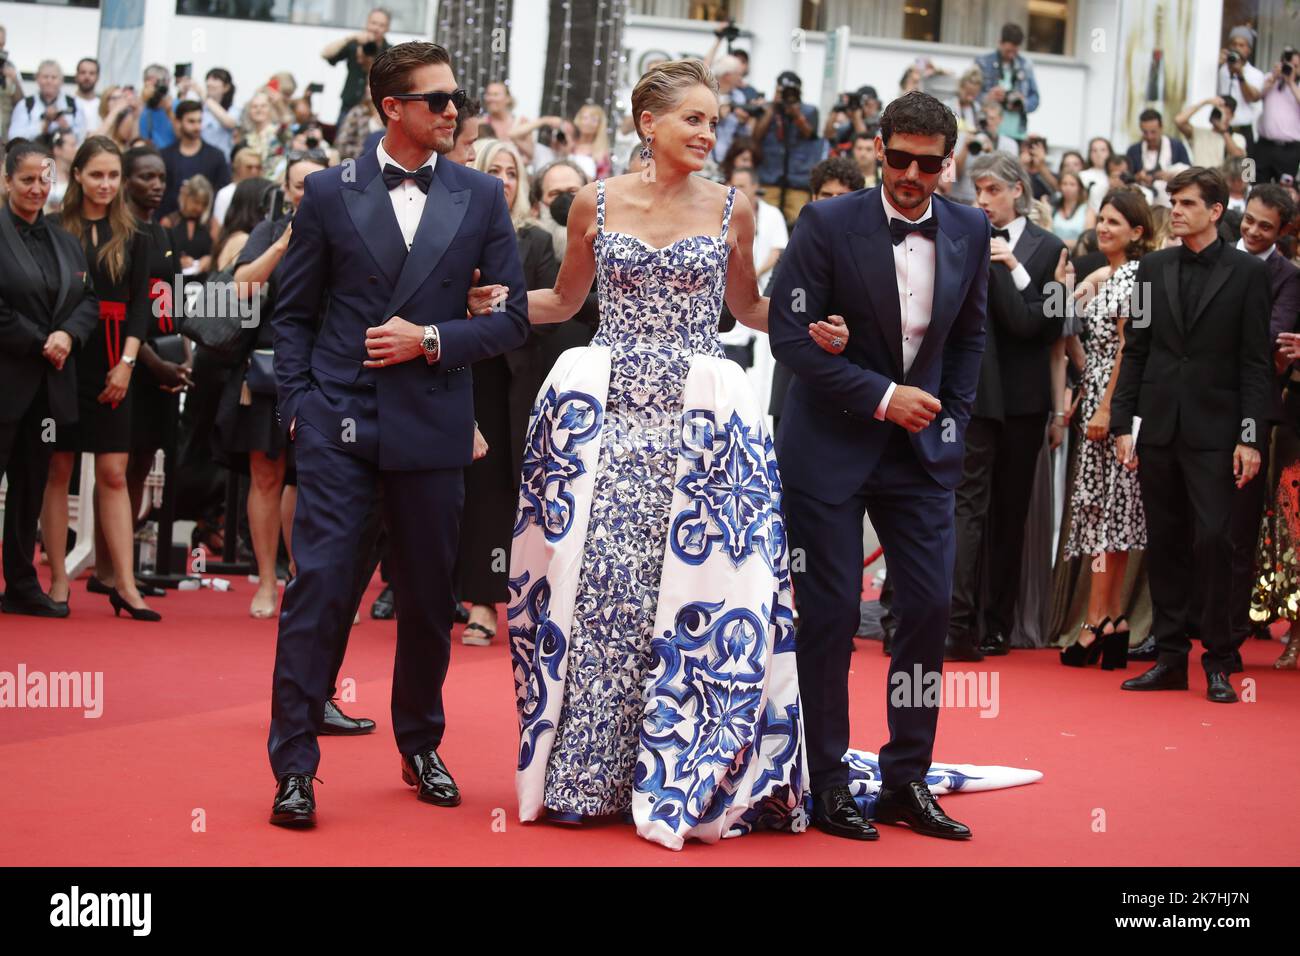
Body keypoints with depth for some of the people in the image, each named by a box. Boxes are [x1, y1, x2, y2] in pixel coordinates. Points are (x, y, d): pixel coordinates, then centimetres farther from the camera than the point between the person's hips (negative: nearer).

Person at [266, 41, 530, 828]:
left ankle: (421, 747, 29)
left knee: (428, 594, 11)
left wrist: (431, 339, -9)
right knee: (319, 584, -8)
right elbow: (294, 312, 8)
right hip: (339, 422, -2)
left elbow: (512, 319, 4)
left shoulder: (481, 197, 5)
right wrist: (298, 403, -1)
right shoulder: (330, 193, 4)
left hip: (431, 427, 2)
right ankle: (295, 764, -2)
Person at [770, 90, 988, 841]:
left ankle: (907, 780, 12)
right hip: (832, 443, -4)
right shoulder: (828, 225, -10)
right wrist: (881, 398, -17)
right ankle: (827, 783, 9)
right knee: (831, 611, -2)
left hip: (922, 445, 4)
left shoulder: (970, 231, 3)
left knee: (931, 605, 0)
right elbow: (790, 334, -13)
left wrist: (953, 420, 6)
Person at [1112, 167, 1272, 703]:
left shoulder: (1247, 272, 1)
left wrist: (1250, 437, -8)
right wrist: (1123, 424, 5)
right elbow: (1135, 352, 12)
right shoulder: (1153, 269, 11)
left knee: (1213, 540, -8)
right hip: (1158, 429, 4)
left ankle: (1218, 663, 0)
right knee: (1166, 543, 7)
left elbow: (1255, 361, -2)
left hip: (1214, 432, -4)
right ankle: (1170, 658, 14)